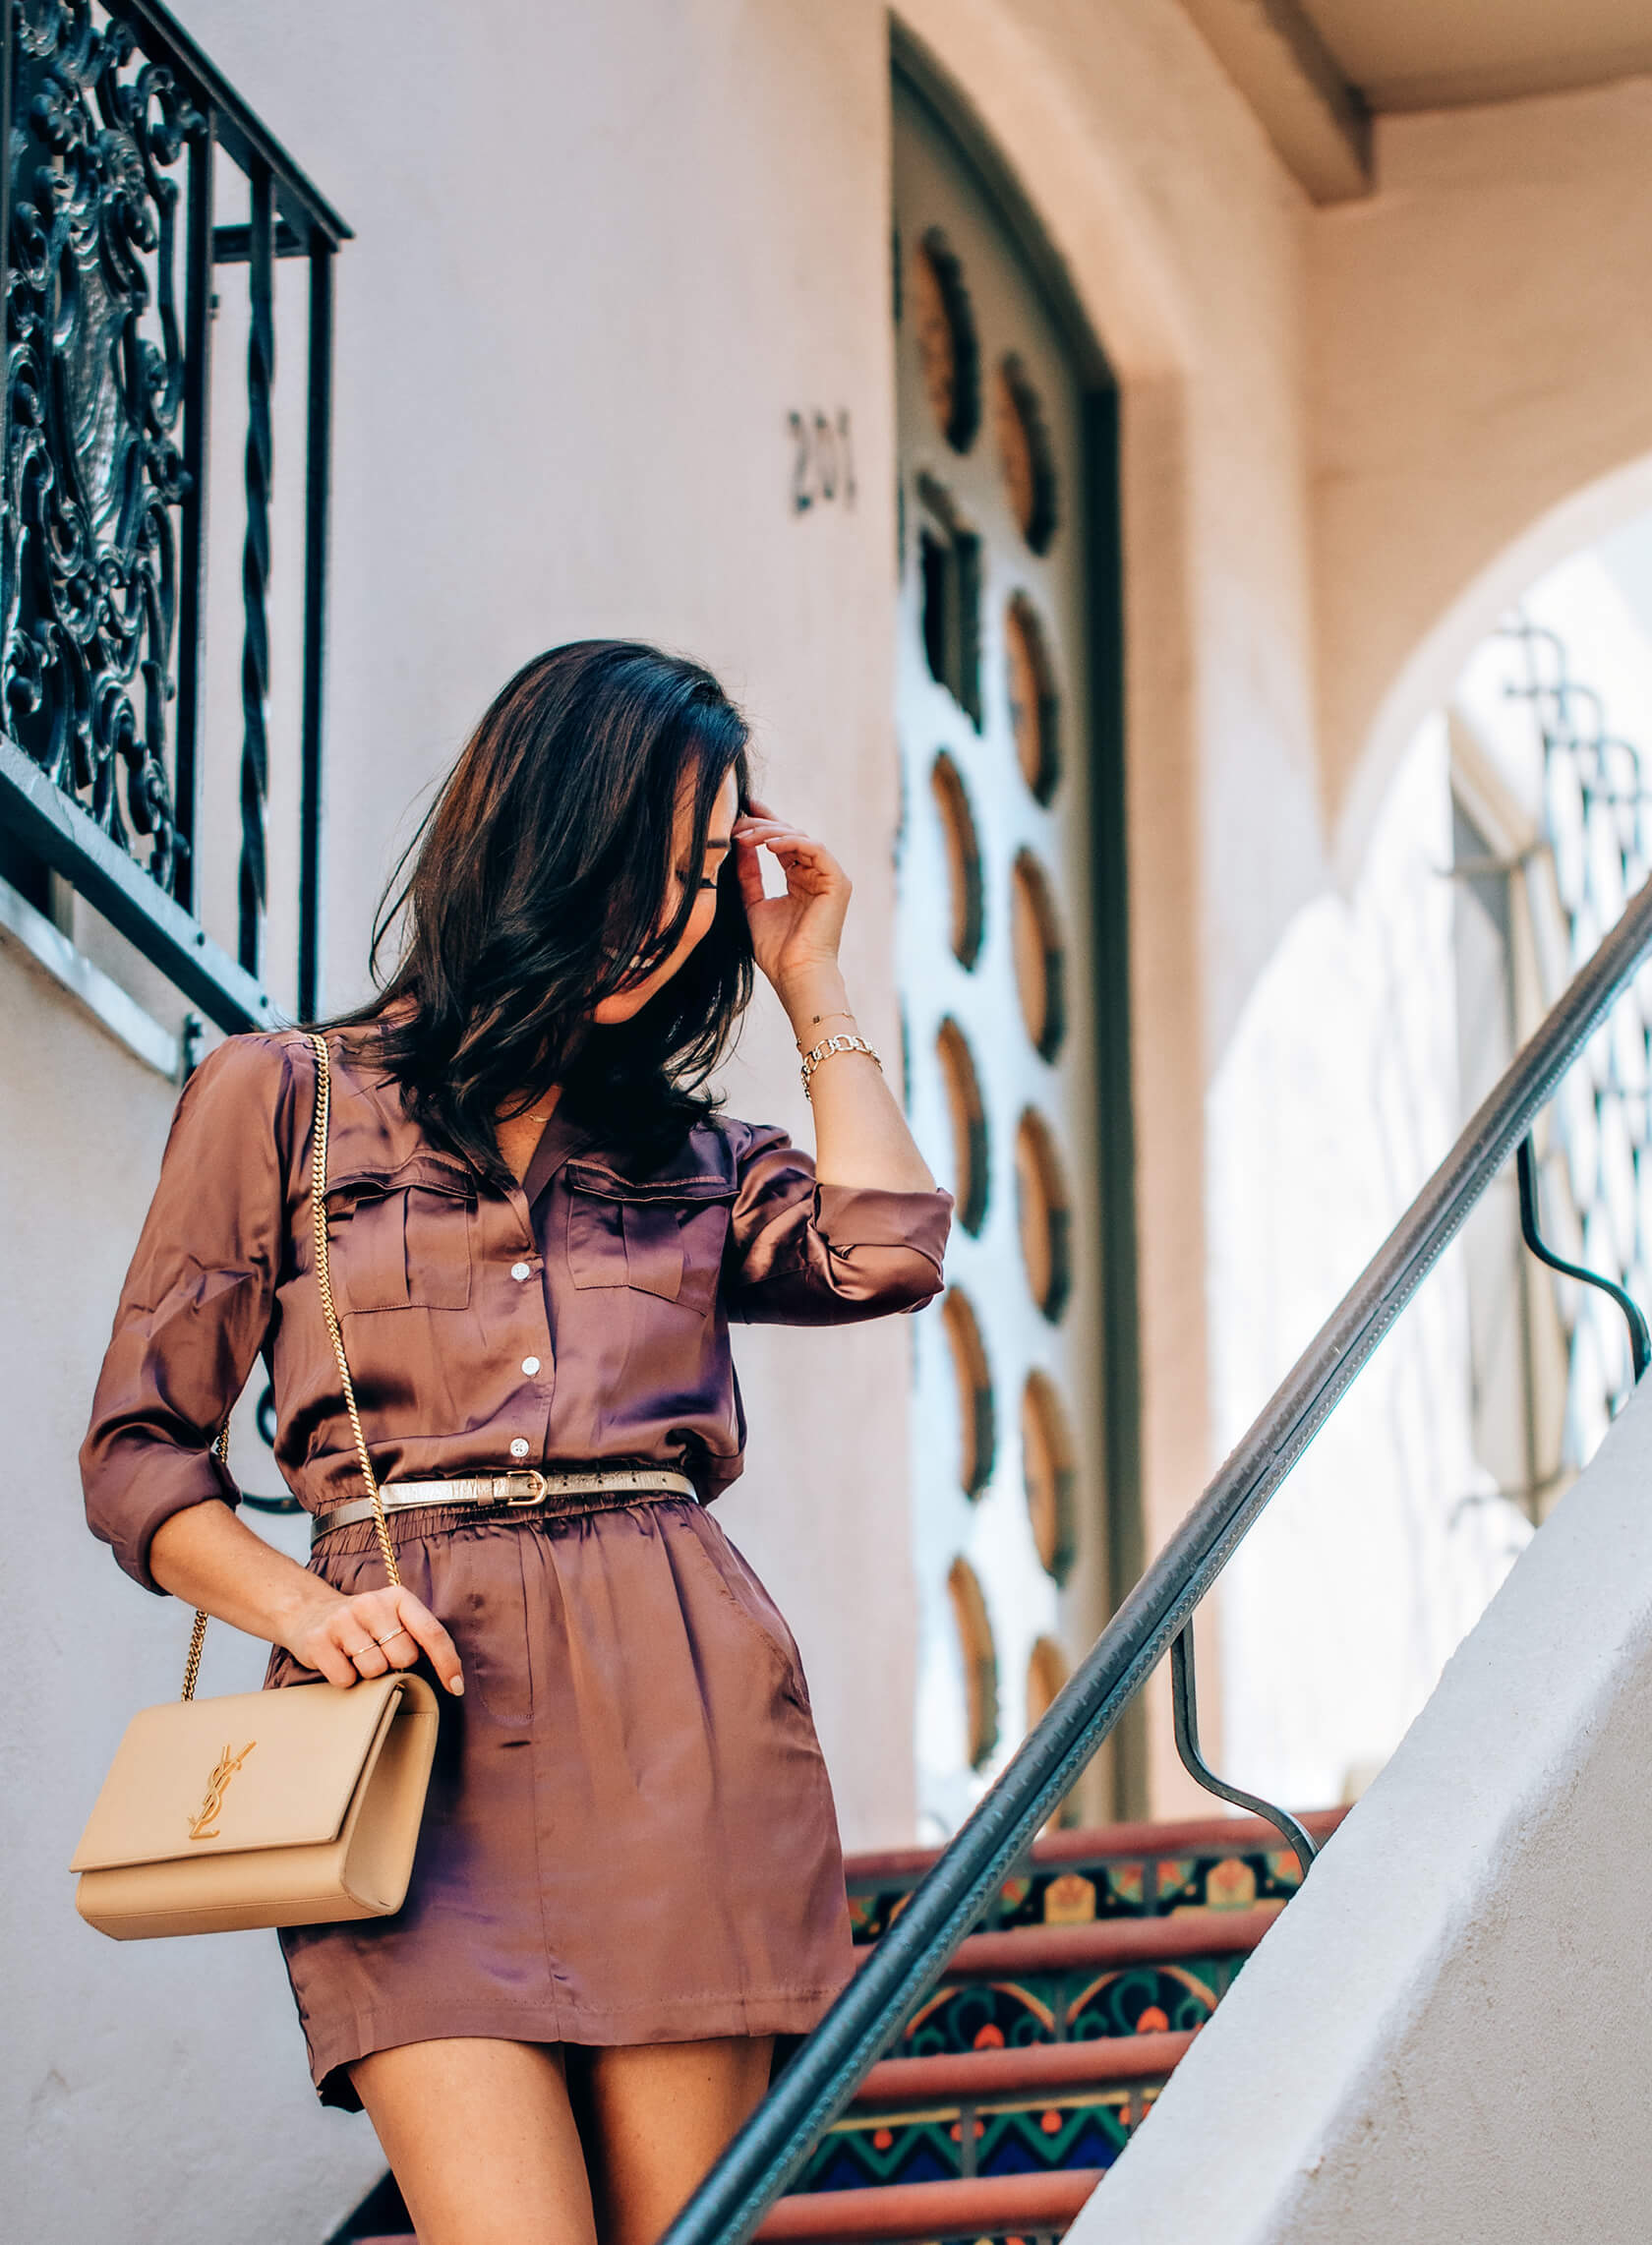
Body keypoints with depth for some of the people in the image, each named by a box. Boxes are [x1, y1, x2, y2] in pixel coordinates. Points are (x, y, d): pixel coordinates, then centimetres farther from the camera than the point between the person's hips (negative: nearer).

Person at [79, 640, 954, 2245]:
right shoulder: (280, 1098, 13)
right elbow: (138, 1453, 10)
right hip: (415, 1711, -3)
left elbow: (885, 1254, 2)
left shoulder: (687, 1150, 23)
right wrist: (307, 1606, -9)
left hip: (677, 1707, 3)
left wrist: (812, 985, 15)